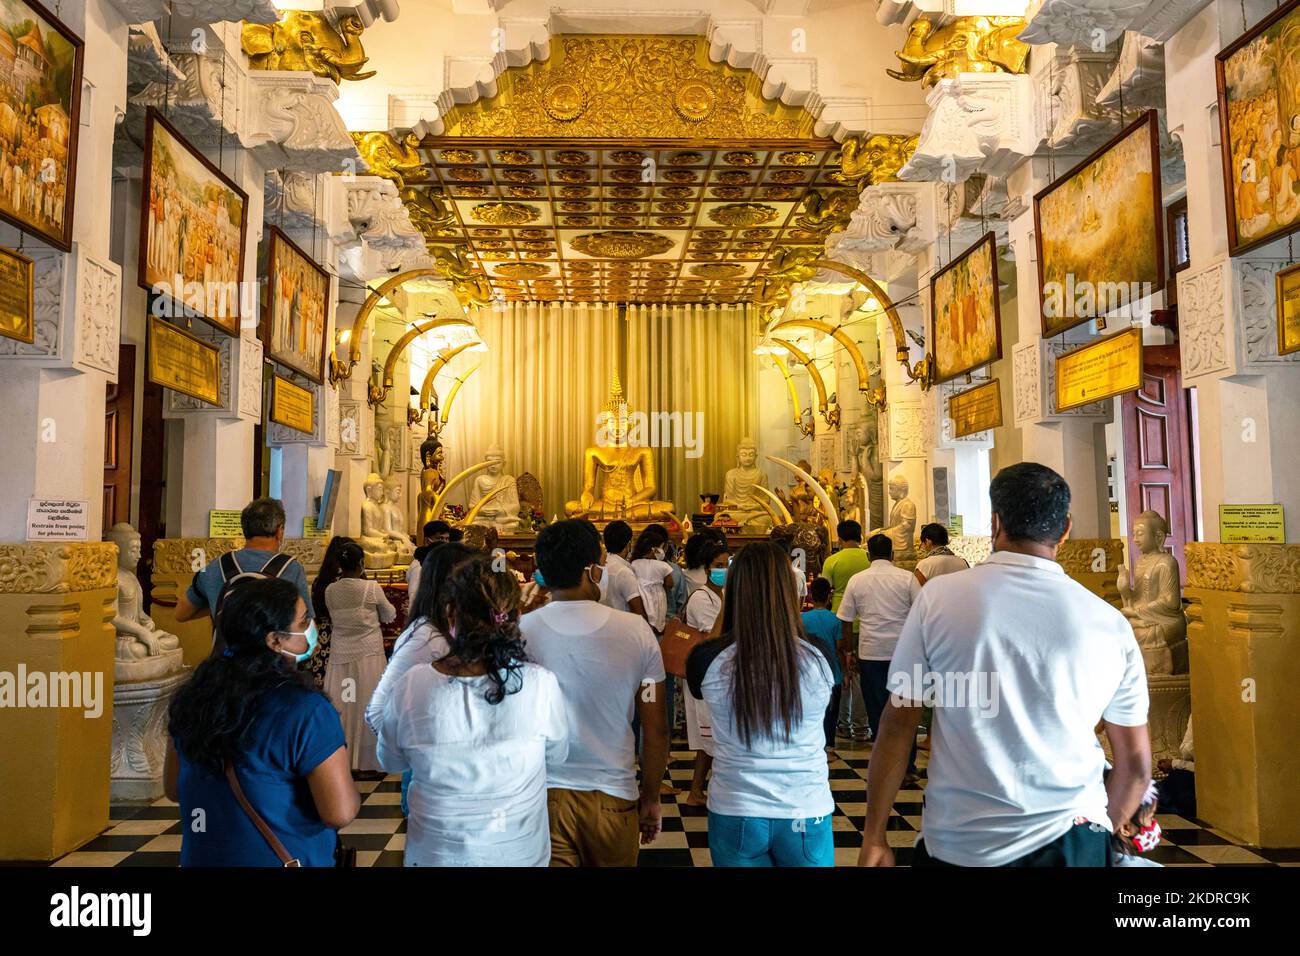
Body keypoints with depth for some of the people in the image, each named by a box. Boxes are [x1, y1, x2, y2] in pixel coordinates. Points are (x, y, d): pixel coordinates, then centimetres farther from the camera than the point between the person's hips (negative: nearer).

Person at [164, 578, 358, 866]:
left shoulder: (193, 694, -6)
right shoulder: (305, 709, -25)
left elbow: (173, 788, 6)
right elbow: (341, 813, -25)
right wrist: (343, 783, -5)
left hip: (201, 857, 5)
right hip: (285, 859, -5)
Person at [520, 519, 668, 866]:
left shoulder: (517, 633, -10)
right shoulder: (636, 630, -10)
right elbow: (656, 729, -4)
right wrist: (651, 798, 11)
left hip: (540, 797, -1)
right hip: (612, 798, 1)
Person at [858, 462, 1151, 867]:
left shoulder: (938, 596, -11)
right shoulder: (1110, 624, -5)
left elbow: (898, 723, -8)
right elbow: (1135, 762, 3)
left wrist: (874, 836, 1)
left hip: (955, 845, -1)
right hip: (1071, 843, 1)